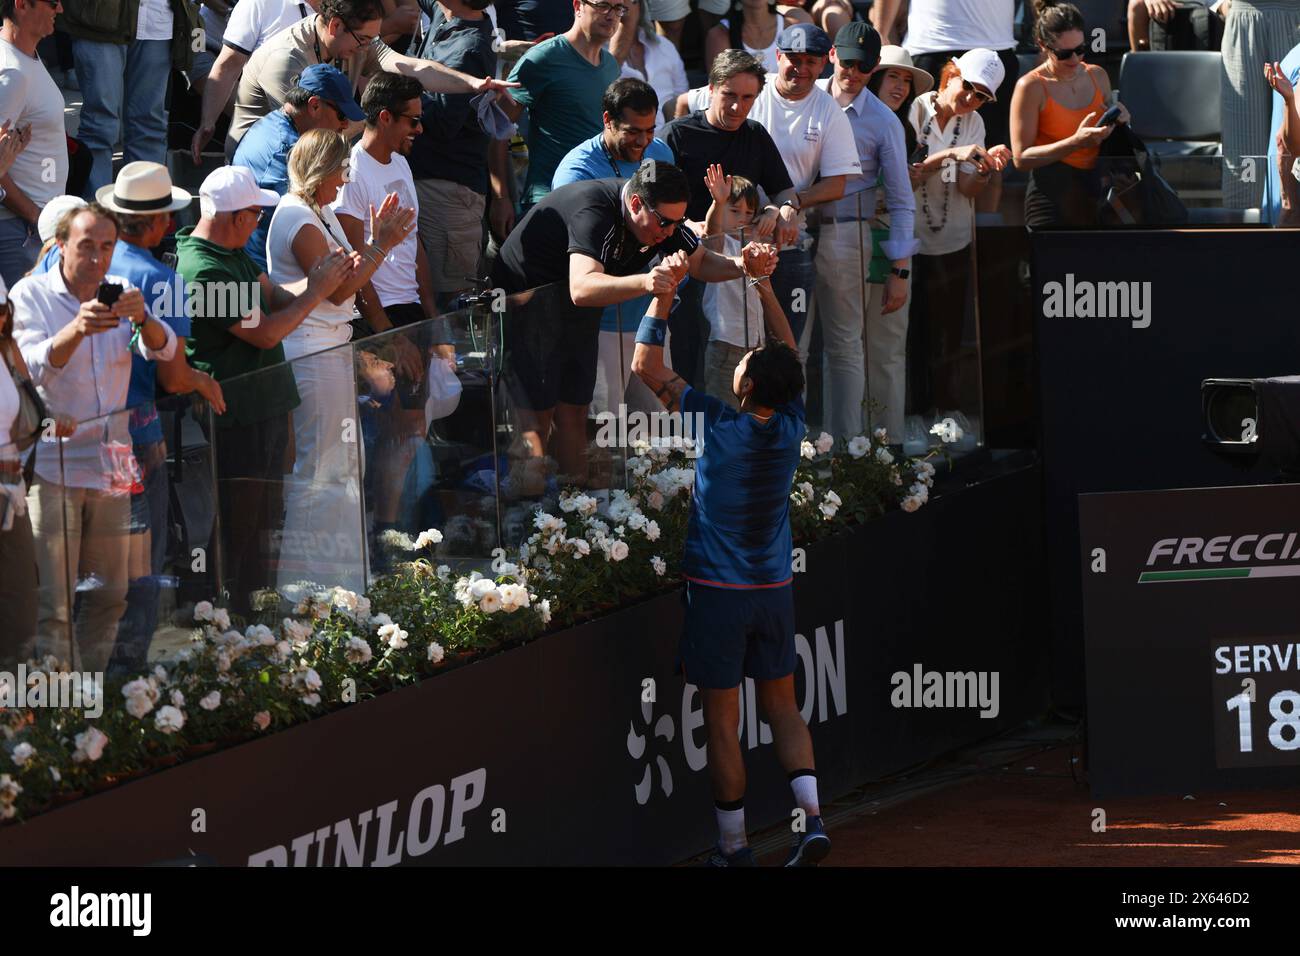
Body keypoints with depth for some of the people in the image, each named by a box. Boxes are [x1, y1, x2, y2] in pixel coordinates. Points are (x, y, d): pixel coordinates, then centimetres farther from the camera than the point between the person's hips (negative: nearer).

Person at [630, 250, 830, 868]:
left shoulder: (719, 427, -17)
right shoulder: (791, 427, -7)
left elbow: (647, 366, -11)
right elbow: (785, 361, 12)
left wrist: (665, 288, -11)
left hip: (716, 591, -4)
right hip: (774, 587, 4)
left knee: (723, 723, 3)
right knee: (782, 705, 15)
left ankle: (733, 845, 6)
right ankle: (811, 817, -1)